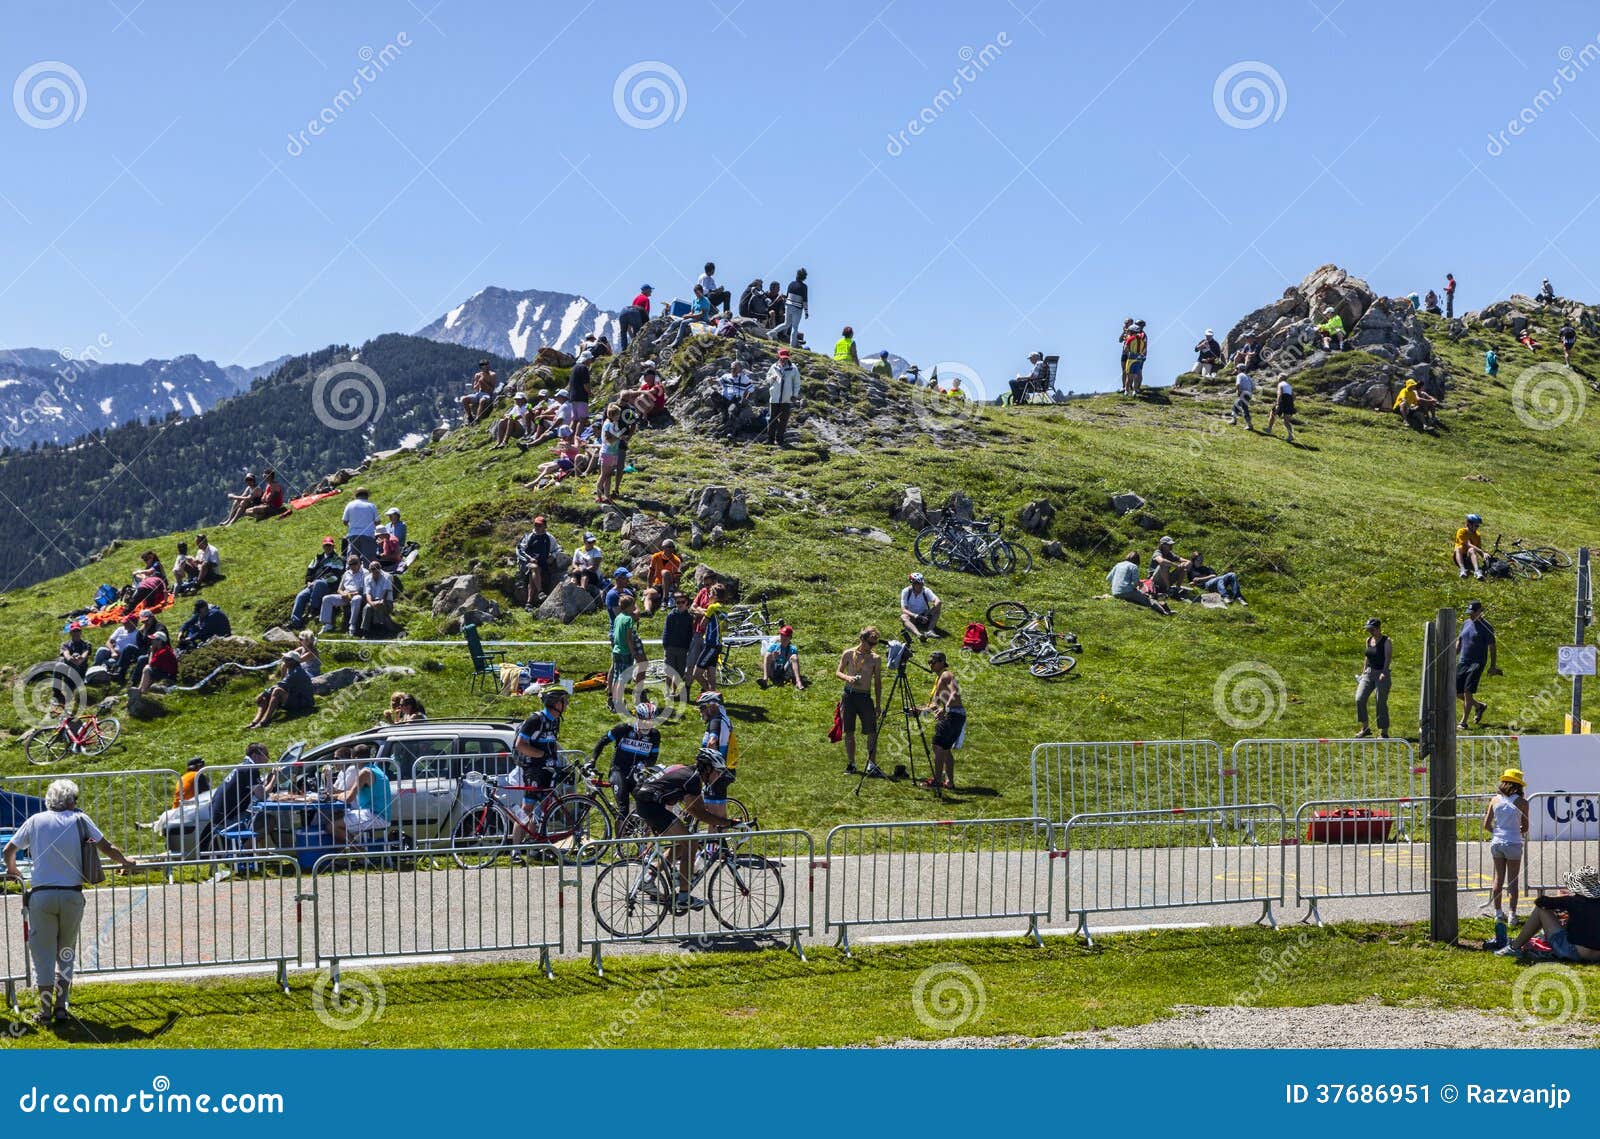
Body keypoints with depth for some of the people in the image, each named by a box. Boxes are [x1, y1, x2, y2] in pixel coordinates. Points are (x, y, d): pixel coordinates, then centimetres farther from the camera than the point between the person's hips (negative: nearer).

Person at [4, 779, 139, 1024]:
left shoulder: (36, 820, 4)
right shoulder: (80, 819, 3)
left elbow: (9, 850, 12)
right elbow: (106, 847, 10)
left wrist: (12, 870, 33)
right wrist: (125, 862, 29)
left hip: (41, 895, -1)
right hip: (72, 895, 1)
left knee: (43, 955, 6)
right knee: (65, 954, 15)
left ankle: (45, 1010, 5)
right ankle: (62, 1008, 12)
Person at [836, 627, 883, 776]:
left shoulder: (876, 659, 3)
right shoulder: (848, 654, 3)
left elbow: (878, 683, 7)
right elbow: (838, 672, 9)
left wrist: (878, 705, 5)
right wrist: (847, 677, -14)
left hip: (865, 697, 0)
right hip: (848, 695, 0)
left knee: (872, 731, -7)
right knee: (849, 731, 5)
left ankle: (872, 764, 1)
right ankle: (851, 764, 15)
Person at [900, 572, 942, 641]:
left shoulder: (926, 591, -11)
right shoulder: (906, 591, -12)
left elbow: (938, 601, -27)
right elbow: (903, 610, -19)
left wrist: (927, 614, -39)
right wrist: (916, 616, -35)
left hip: (924, 617, 1)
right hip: (912, 617, -1)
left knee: (938, 606, -23)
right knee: (903, 617, -35)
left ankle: (930, 631, -39)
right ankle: (918, 635, -61)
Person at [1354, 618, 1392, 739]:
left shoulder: (1386, 642, -7)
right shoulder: (1369, 640, 13)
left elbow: (1388, 658, -16)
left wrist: (1384, 673, -27)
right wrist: (1363, 672, 19)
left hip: (1381, 675, -6)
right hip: (1368, 674, 6)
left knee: (1381, 703, -3)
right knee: (1359, 699, -8)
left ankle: (1384, 732, 8)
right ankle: (1365, 728, 4)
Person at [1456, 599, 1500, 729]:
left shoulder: (1486, 627, -6)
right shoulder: (1466, 623, 13)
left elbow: (1492, 647, -6)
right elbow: (1459, 642, 22)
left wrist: (1493, 666, -10)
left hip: (1477, 663, -7)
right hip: (1462, 662, 7)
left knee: (1467, 692, -13)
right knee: (1457, 692, 6)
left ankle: (1463, 722, -7)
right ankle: (1479, 706, 30)